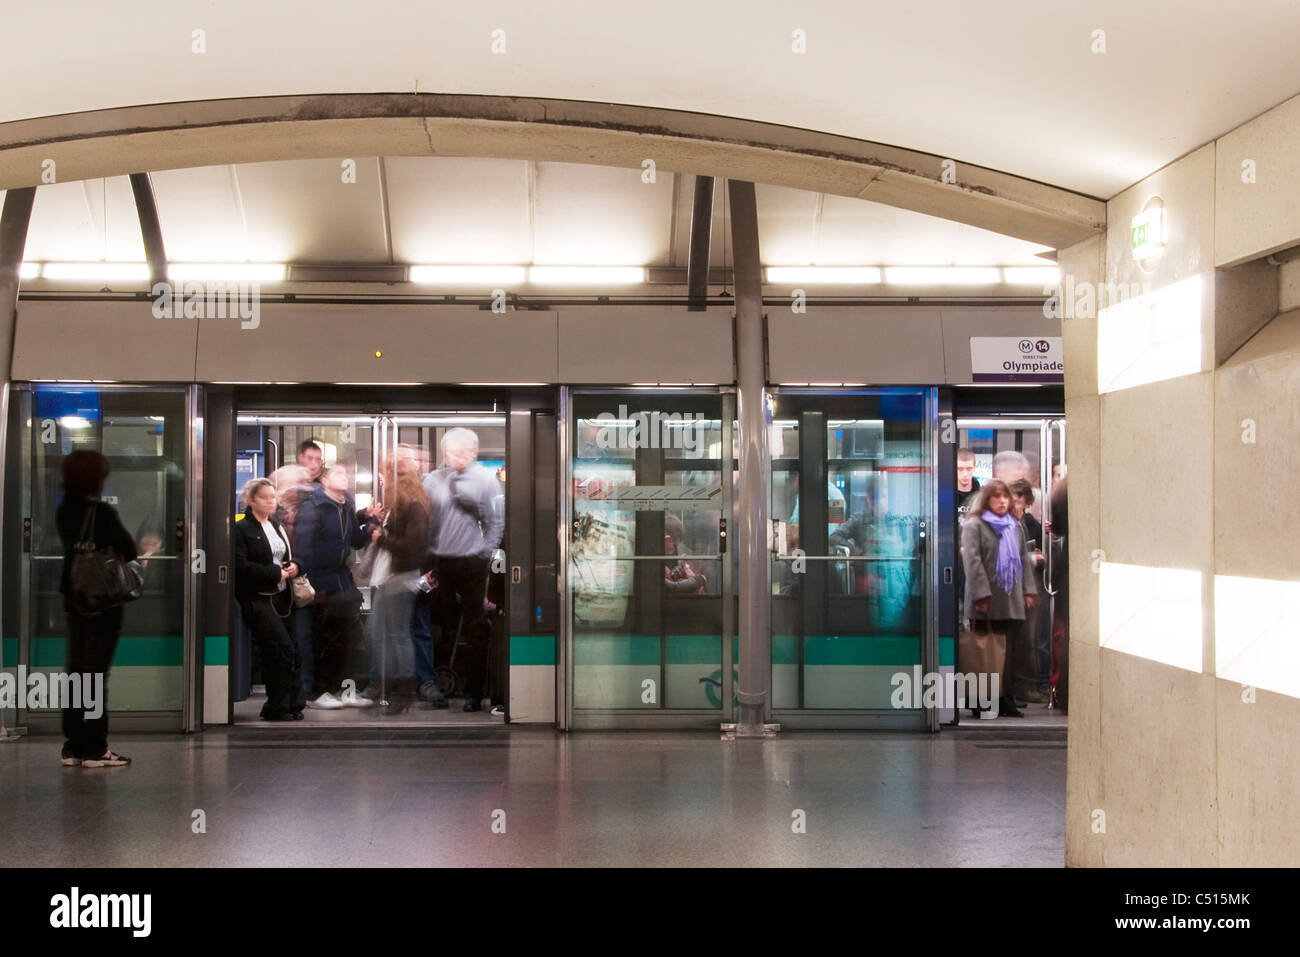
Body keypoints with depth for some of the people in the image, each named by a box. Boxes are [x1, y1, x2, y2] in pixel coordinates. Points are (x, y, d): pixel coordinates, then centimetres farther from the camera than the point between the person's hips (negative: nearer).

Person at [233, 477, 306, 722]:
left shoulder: (277, 525, 18)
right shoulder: (241, 529, -6)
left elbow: (290, 555, 28)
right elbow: (241, 566, -16)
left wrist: (294, 566, 4)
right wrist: (276, 573, -16)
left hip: (281, 598, 7)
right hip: (257, 599, -7)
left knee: (274, 655, 7)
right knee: (284, 649, -14)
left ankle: (276, 708, 14)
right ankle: (279, 708, -4)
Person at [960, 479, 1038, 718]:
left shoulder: (1015, 526, 19)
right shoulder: (974, 525, -1)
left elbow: (1025, 559, 20)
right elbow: (972, 561, -9)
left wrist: (1029, 589, 10)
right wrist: (981, 594, -16)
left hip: (1012, 600, 5)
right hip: (987, 603, -5)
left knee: (1009, 651, 3)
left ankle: (1005, 699, 7)